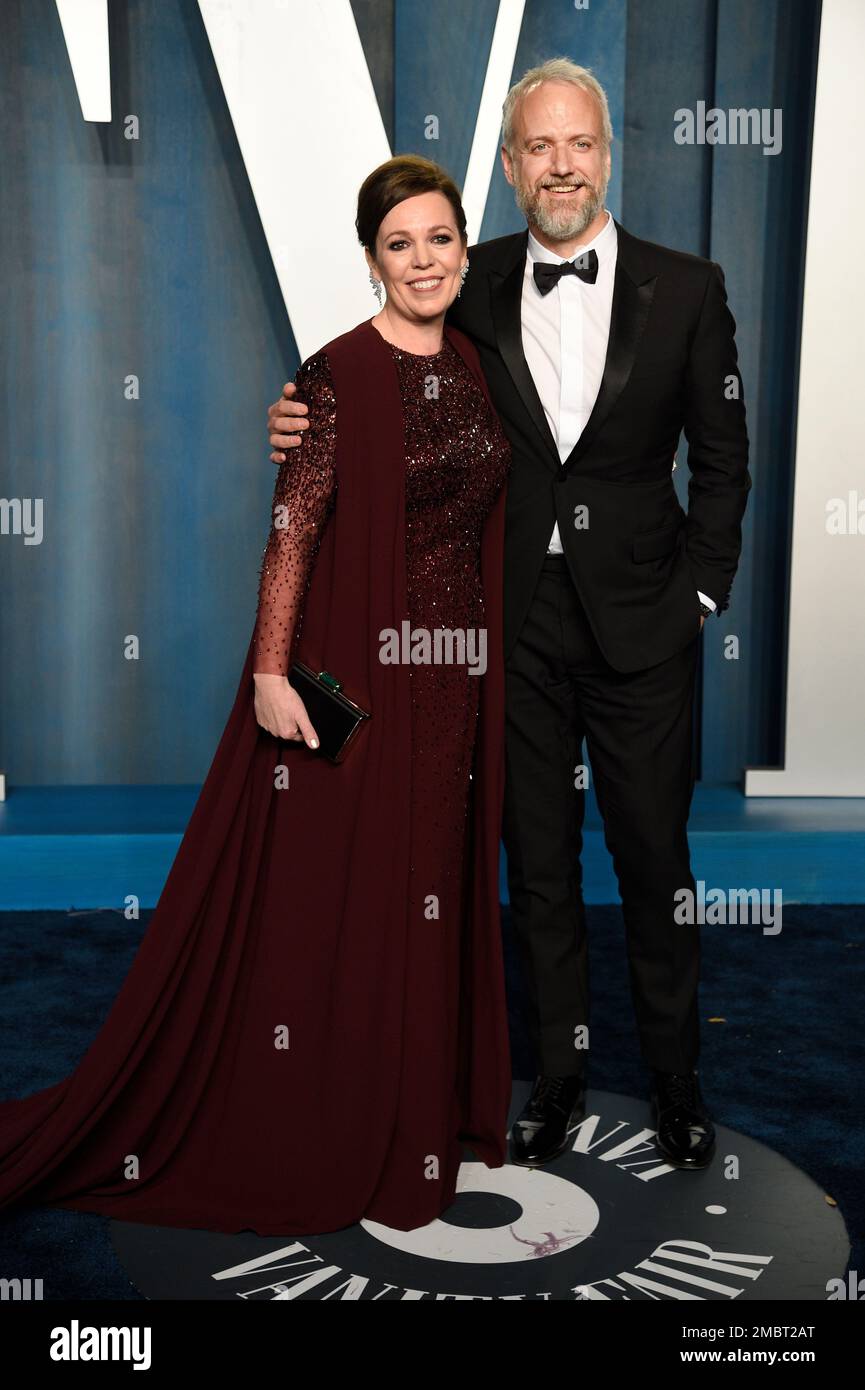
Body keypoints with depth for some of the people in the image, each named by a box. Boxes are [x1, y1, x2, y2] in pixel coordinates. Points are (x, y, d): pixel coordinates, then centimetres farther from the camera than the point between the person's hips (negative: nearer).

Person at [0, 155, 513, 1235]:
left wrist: (492, 673, 14)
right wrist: (271, 673, -20)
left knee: (432, 898, 15)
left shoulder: (475, 368, 10)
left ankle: (419, 1119, 33)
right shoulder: (338, 376, -10)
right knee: (326, 903, 4)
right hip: (355, 675, -7)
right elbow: (292, 529, -14)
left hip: (456, 681, 7)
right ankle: (311, 1142, 22)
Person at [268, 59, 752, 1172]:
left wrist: (699, 596, -2)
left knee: (654, 862, 9)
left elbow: (722, 461, 4)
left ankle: (676, 1082, 30)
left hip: (640, 630, -1)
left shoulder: (684, 289, 0)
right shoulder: (473, 287, 3)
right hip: (513, 628, 2)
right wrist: (315, 428, -10)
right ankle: (556, 1078, 30)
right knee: (537, 863, 12)